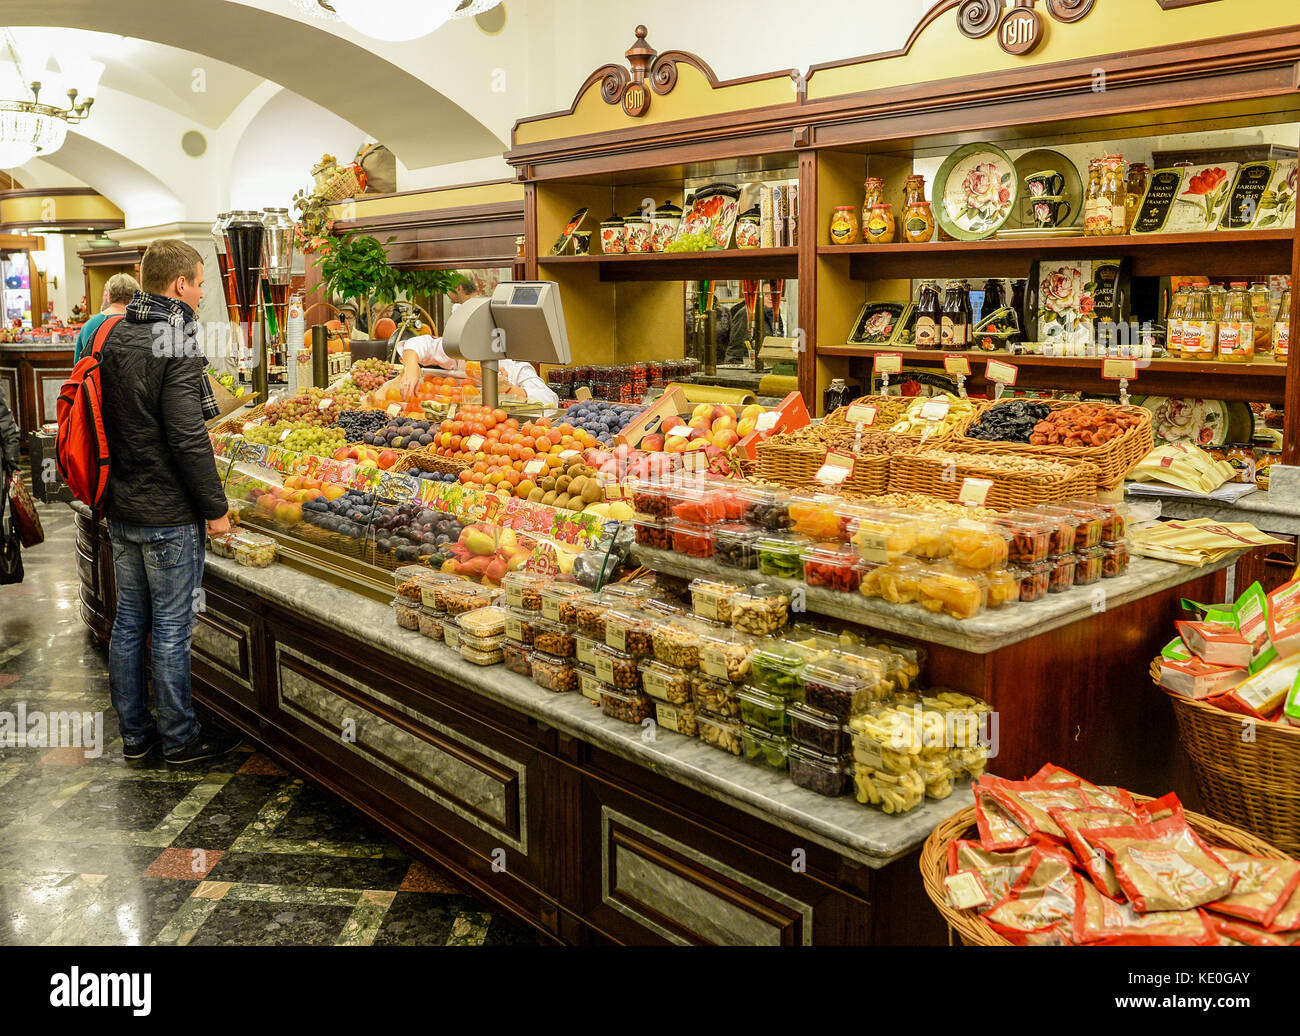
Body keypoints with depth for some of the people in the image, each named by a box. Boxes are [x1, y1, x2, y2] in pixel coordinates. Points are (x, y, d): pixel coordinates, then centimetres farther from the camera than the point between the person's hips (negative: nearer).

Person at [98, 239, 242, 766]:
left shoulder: (114, 337, 9)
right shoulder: (176, 342, -17)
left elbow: (109, 421, 15)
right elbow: (187, 437, -21)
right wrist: (215, 506, -13)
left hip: (120, 508, 8)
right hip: (168, 515, -8)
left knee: (128, 623, 15)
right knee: (171, 629, 3)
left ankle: (134, 733, 28)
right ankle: (180, 738, 16)